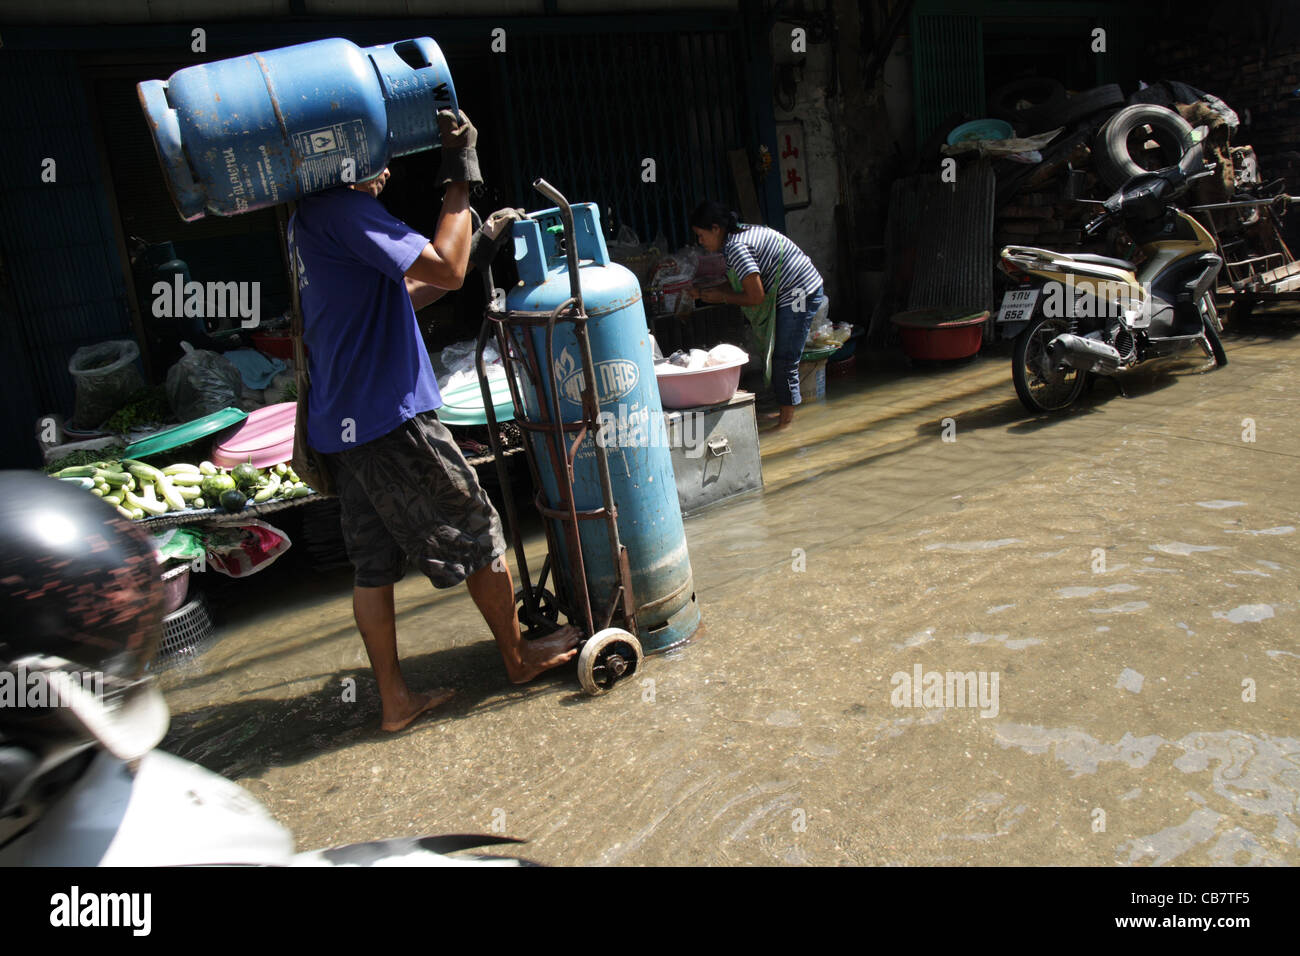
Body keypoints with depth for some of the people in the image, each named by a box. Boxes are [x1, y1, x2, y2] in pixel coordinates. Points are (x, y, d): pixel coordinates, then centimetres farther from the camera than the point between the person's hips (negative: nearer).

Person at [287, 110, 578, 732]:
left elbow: (401, 297, 21)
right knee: (476, 535, 6)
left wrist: (478, 243, 18)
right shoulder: (342, 209, -14)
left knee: (374, 563, 12)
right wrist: (461, 177, -11)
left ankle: (394, 700, 21)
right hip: (388, 418, -10)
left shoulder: (308, 217, 18)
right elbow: (446, 271, -19)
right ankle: (518, 656, 24)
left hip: (342, 424, 10)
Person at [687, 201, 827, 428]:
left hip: (800, 294, -11)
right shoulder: (741, 234, 11)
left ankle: (786, 418, 2)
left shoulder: (736, 248, -21)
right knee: (780, 357, 14)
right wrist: (702, 293, 12)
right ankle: (786, 413, 22)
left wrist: (722, 296, -6)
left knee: (784, 360, -7)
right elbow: (740, 285, 18)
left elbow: (755, 296, -21)